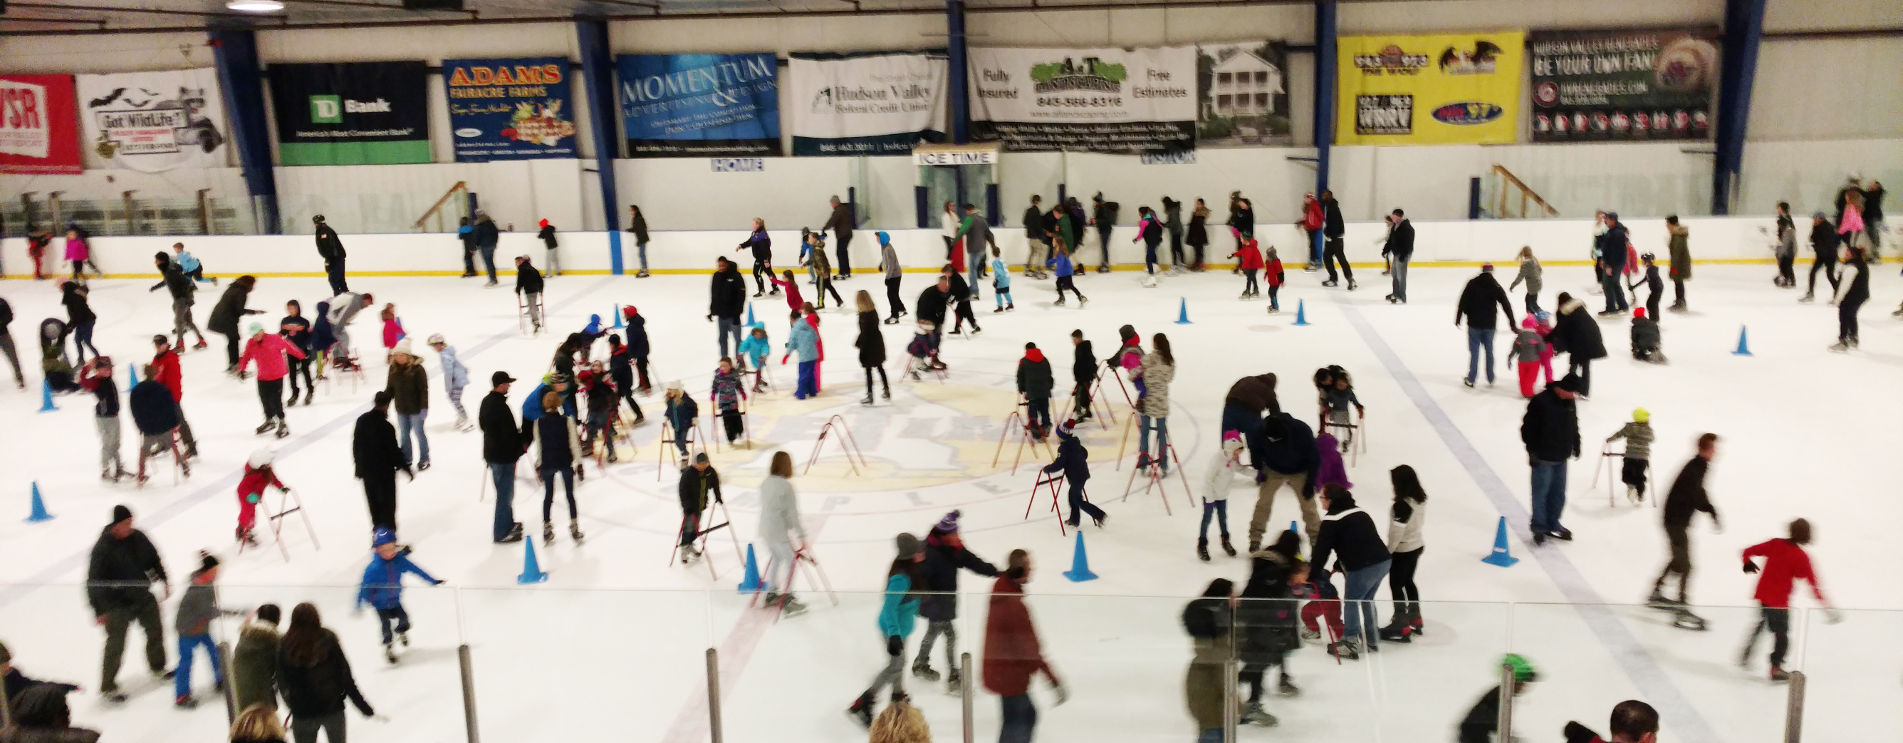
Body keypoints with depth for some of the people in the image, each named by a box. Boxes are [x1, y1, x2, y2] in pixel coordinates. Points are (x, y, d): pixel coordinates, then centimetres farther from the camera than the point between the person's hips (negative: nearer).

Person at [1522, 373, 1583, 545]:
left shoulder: (1570, 403, 6)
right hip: (1543, 458, -7)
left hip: (1561, 457, 7)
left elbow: (1574, 426, 20)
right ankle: (1539, 527, 12)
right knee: (1541, 492, 1)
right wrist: (1532, 450, -15)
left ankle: (1552, 524, 27)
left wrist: (1576, 445, 18)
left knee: (1558, 493, 14)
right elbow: (1528, 428, -15)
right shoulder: (1540, 402, -18)